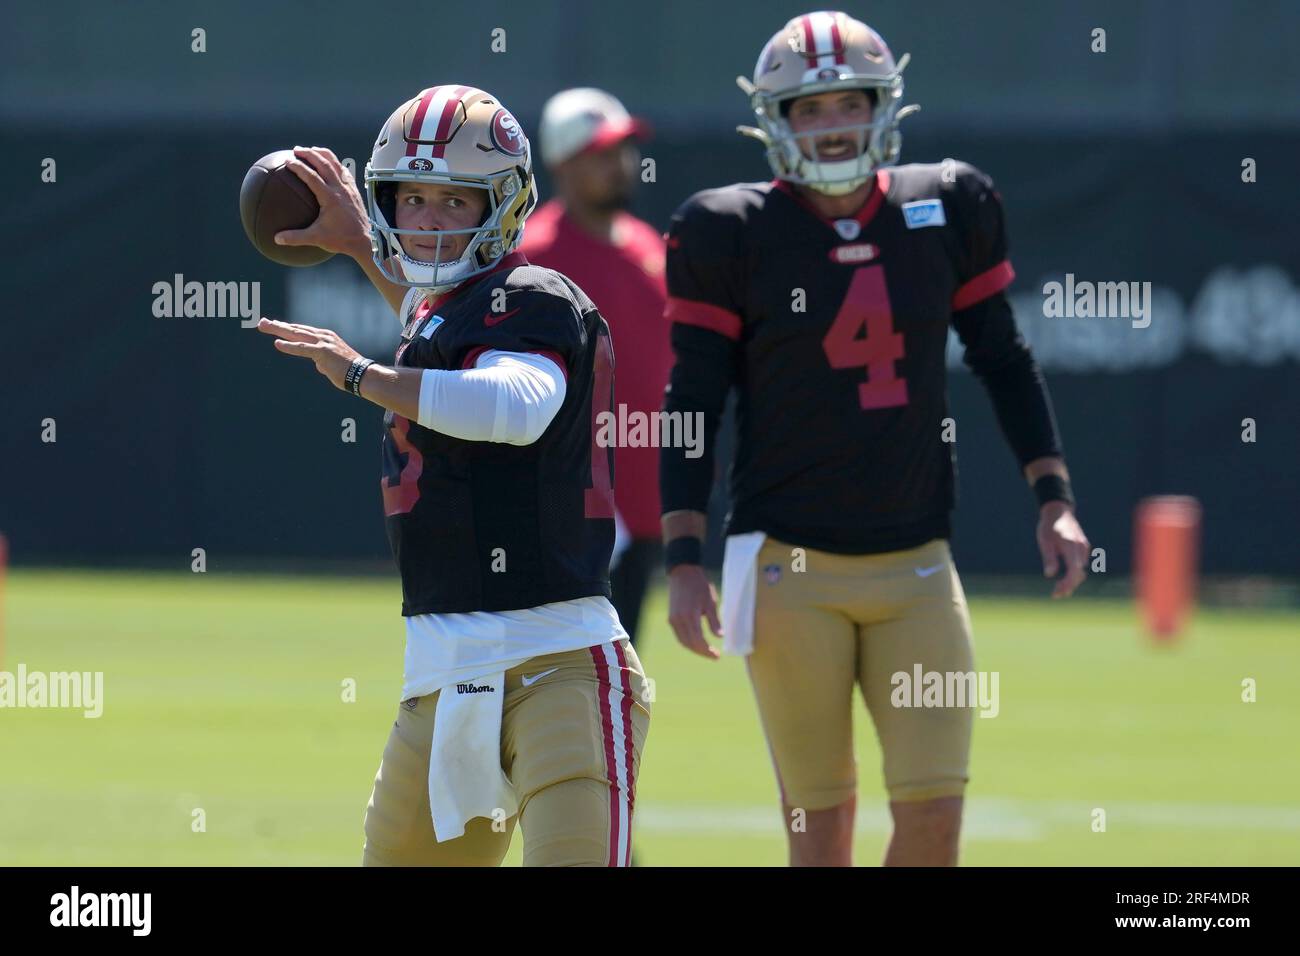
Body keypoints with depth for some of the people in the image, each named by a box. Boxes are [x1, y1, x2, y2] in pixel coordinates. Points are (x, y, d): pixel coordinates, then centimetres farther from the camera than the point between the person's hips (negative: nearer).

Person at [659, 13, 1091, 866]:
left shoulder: (947, 210, 5)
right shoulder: (732, 233, -3)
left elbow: (1003, 362, 15)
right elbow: (693, 402, -1)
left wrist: (1054, 497, 7)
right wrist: (684, 561, -7)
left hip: (917, 570, 2)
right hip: (790, 569, -2)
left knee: (935, 813, -7)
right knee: (822, 821, 0)